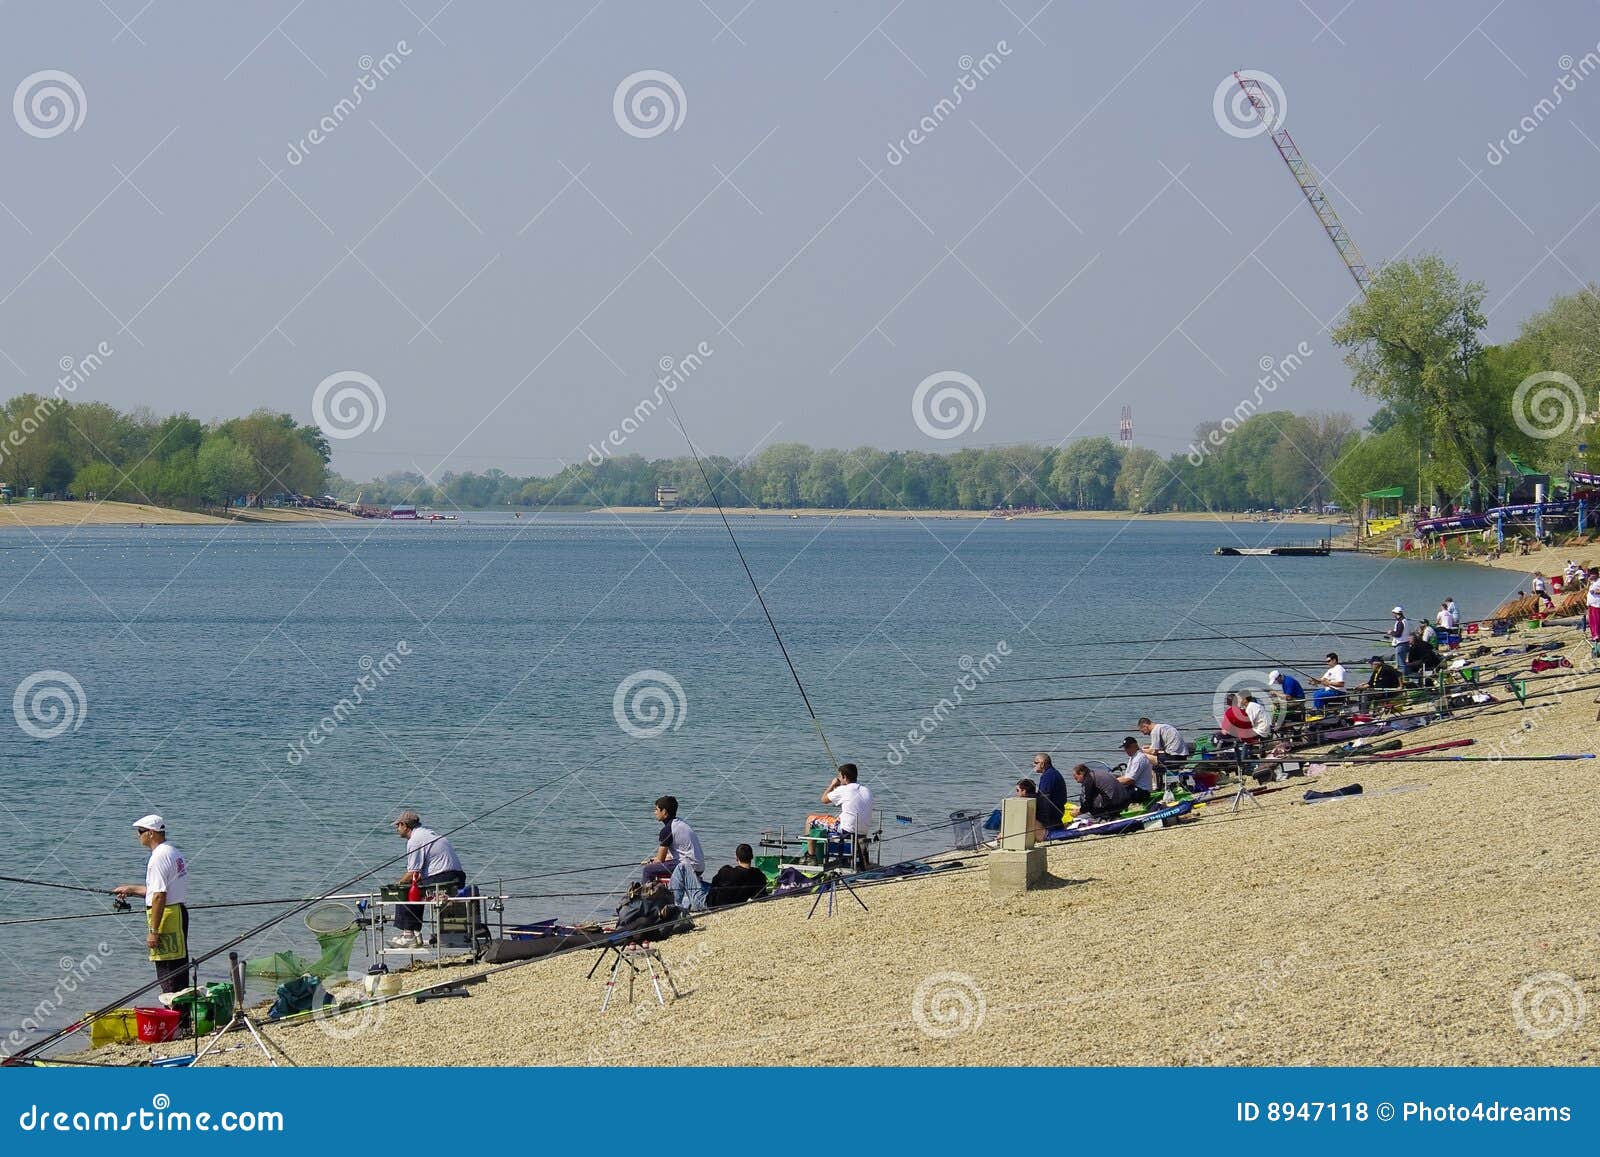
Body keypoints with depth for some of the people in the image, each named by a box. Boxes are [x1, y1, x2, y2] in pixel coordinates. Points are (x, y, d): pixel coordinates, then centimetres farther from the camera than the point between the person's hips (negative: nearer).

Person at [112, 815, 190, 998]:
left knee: (167, 972, -7)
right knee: (179, 969, 13)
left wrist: (153, 931, -20)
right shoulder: (174, 852, 16)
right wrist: (130, 889, 34)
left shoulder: (159, 857, -16)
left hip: (165, 915, -10)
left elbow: (159, 896, -21)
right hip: (179, 912, 10)